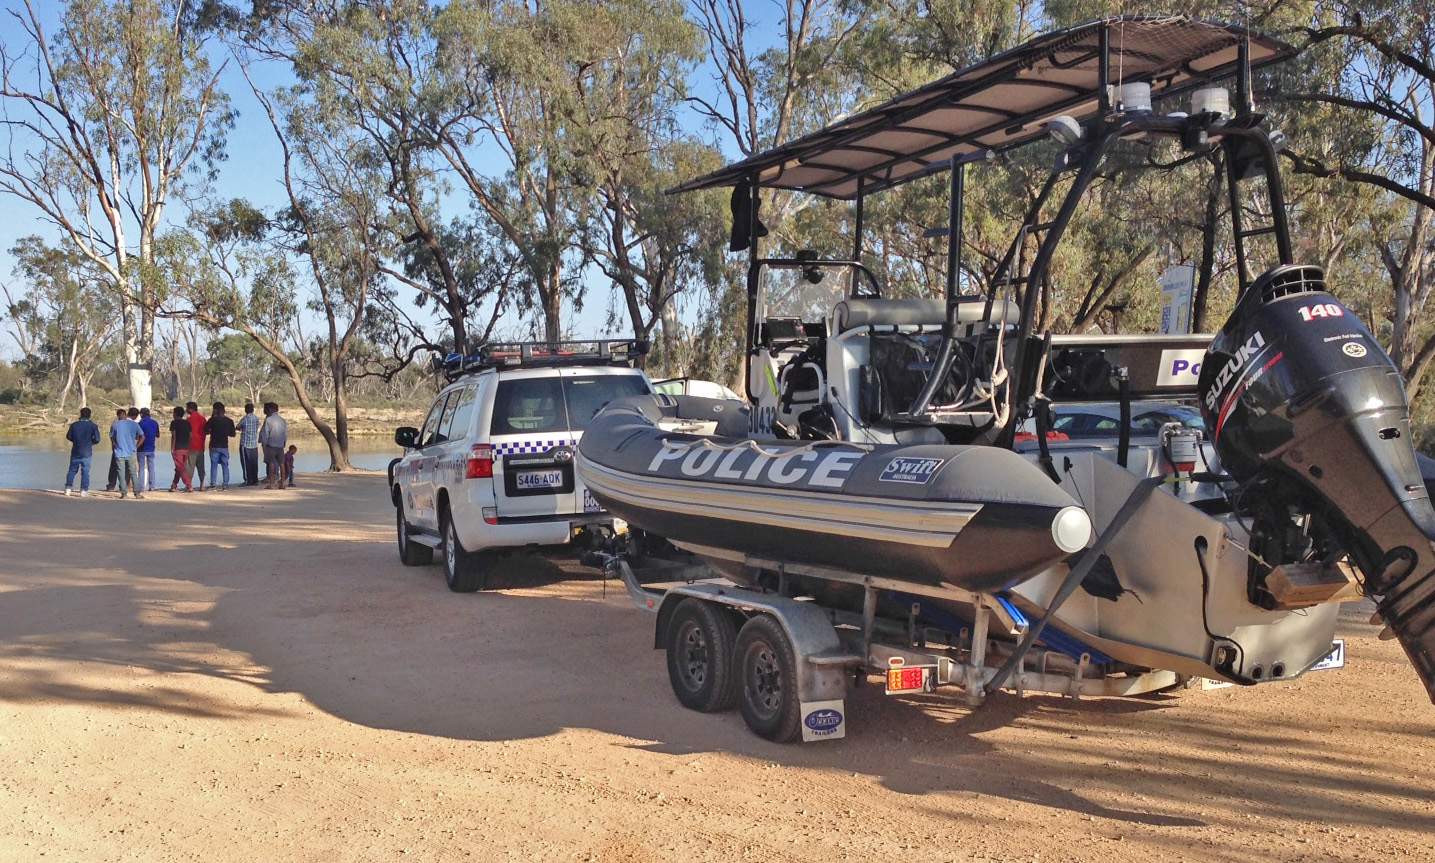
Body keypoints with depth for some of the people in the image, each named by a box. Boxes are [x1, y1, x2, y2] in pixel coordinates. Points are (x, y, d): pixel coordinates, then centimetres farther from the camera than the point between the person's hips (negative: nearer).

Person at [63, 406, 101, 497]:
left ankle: (68, 489, 9)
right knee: (85, 472, 2)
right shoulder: (93, 426, -6)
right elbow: (97, 439, -10)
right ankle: (84, 491, 0)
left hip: (75, 452, 2)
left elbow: (68, 436, 5)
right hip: (87, 453, -2)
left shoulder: (74, 425, -1)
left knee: (72, 470, 12)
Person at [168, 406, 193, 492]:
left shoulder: (174, 422, -4)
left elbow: (173, 436, -9)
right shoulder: (187, 423, 10)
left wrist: (172, 448, -7)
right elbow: (190, 436, 9)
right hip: (186, 448, 6)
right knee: (179, 468, 14)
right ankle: (174, 485, 20)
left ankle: (188, 486, -15)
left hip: (177, 448, -6)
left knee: (181, 468, -6)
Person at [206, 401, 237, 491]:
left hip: (214, 446, -3)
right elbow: (232, 434, 8)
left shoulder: (213, 420, -8)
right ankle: (225, 485, 5)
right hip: (224, 446, 3)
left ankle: (213, 484, -5)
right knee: (225, 466, 7)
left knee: (214, 465, 0)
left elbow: (206, 429, 2)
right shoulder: (229, 421, 2)